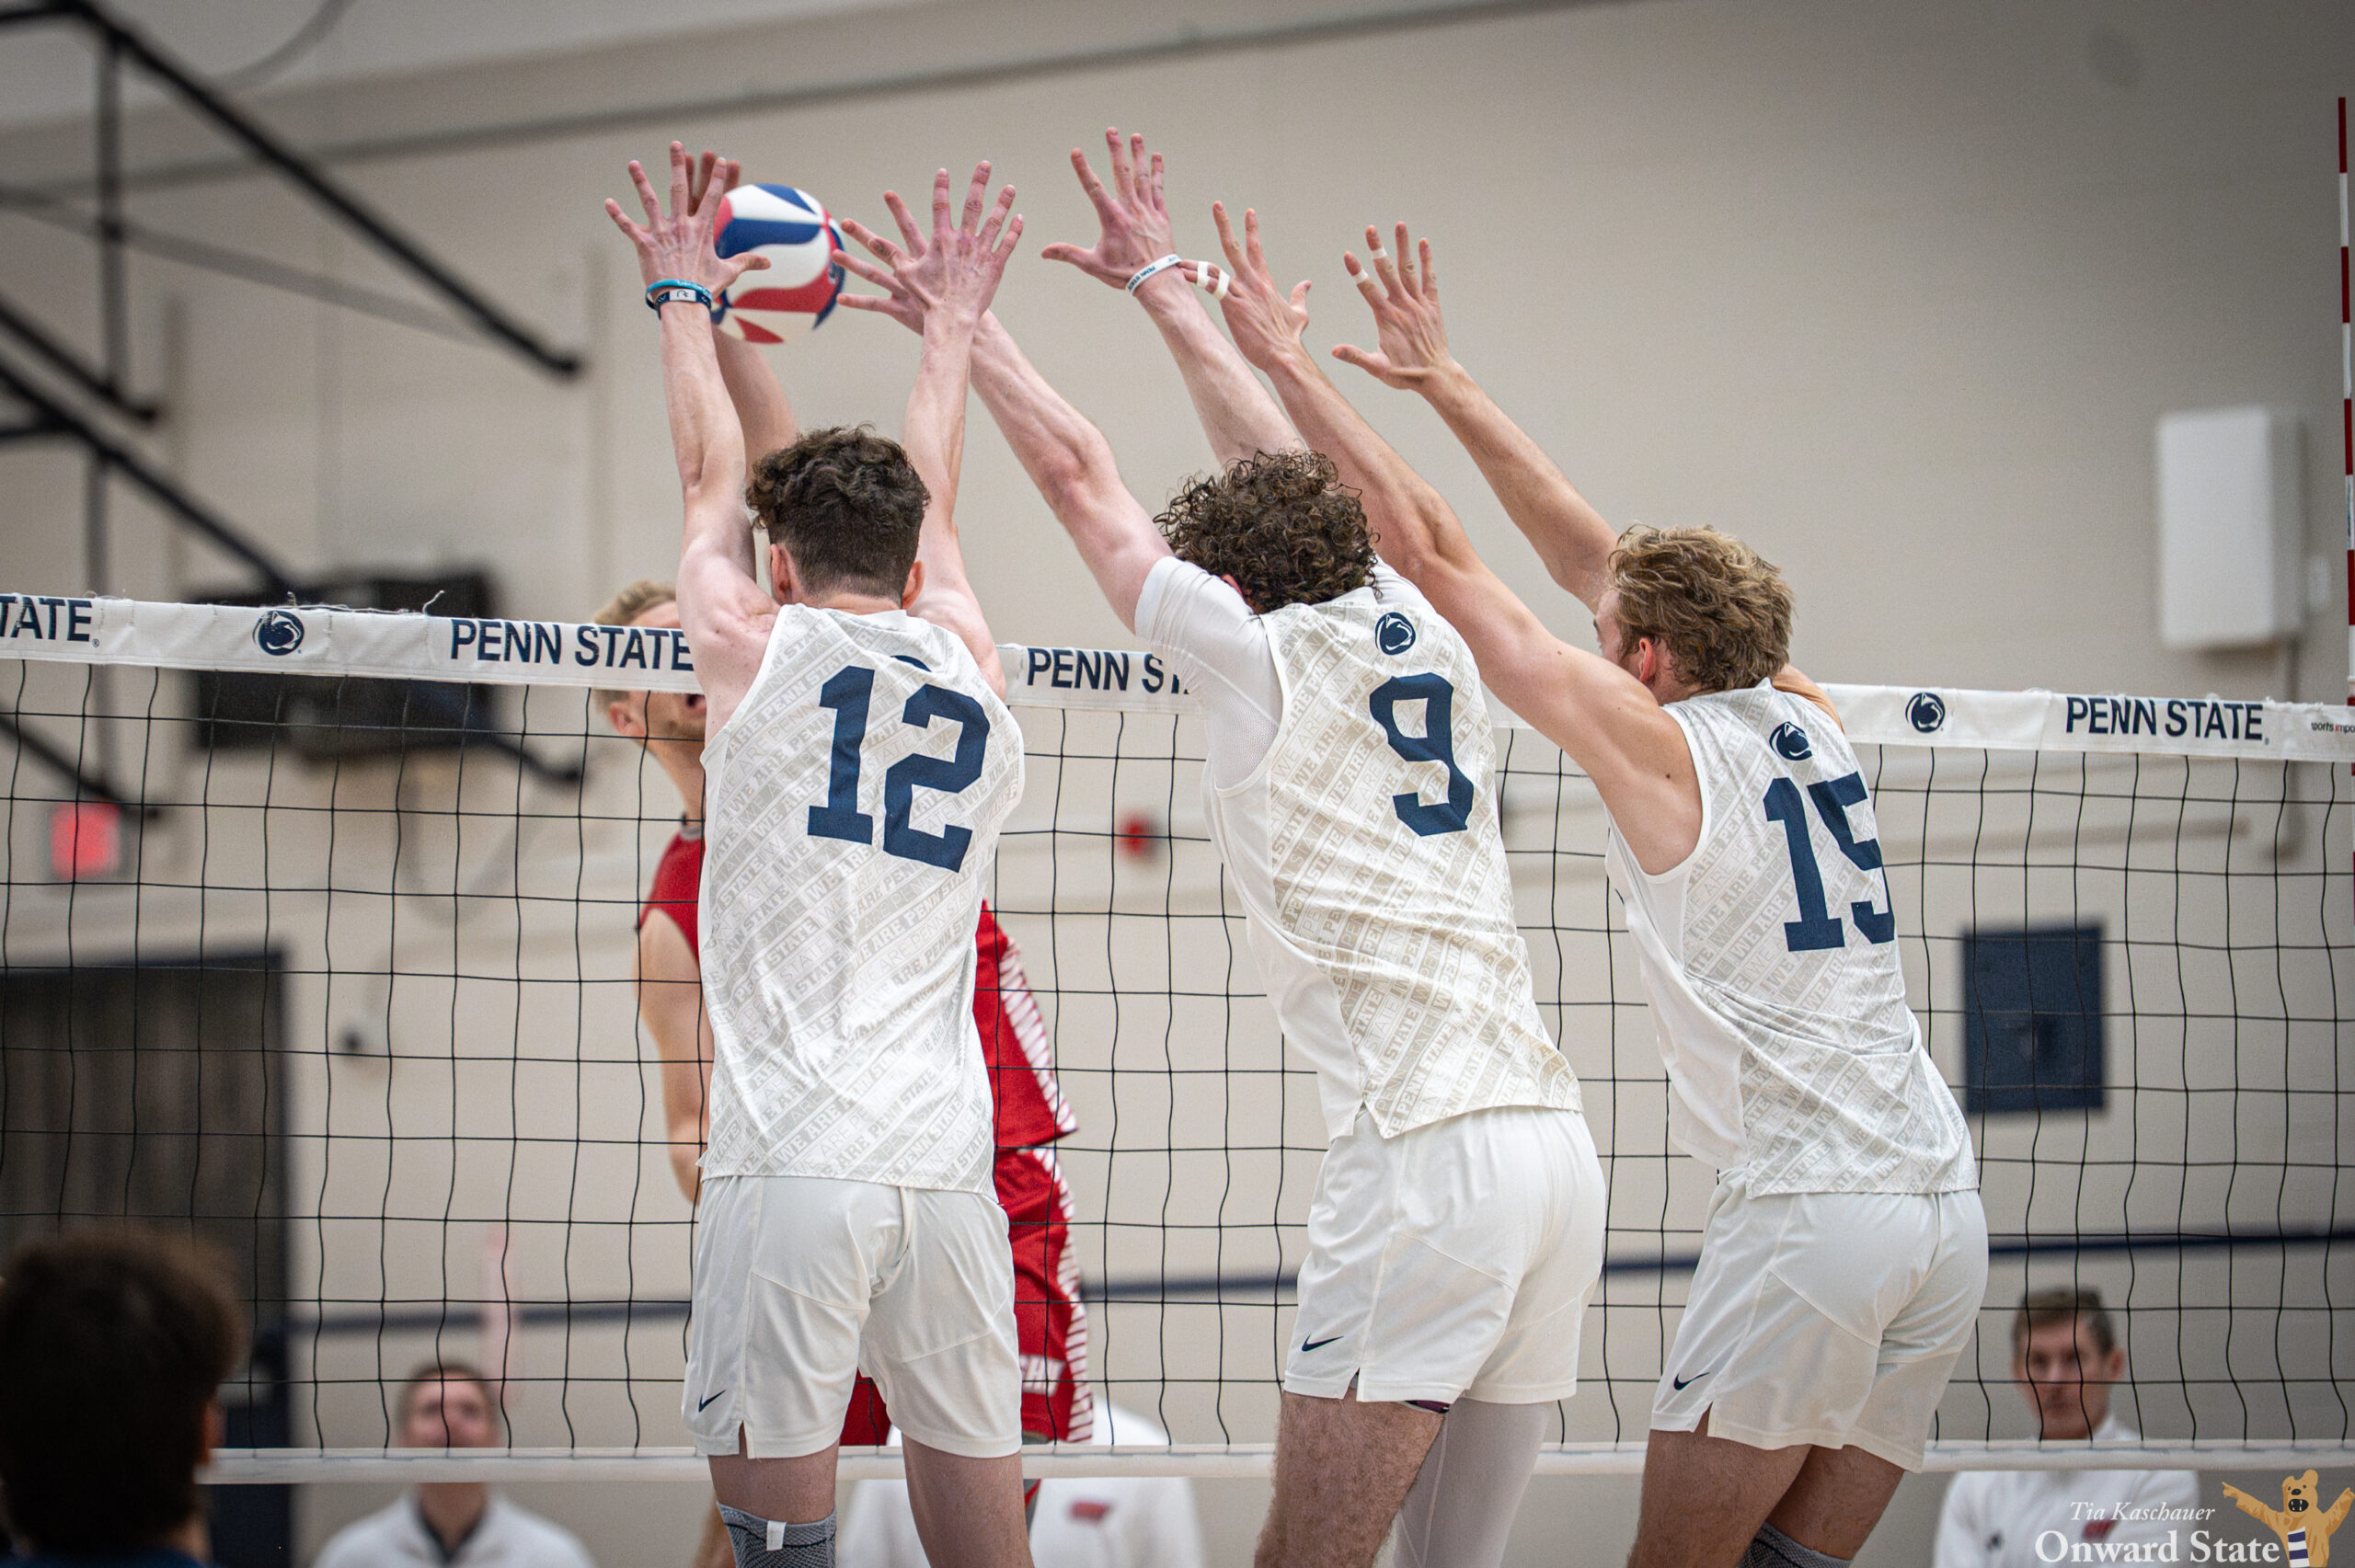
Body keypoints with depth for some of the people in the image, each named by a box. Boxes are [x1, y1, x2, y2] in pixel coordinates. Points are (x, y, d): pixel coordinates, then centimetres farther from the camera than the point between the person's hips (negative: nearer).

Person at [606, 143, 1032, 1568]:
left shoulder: (759, 649, 4)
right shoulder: (973, 673, 14)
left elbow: (712, 479, 23)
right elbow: (930, 504, 33)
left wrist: (684, 297, 38)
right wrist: (954, 324, 48)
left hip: (794, 1168, -4)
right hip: (948, 1167, 4)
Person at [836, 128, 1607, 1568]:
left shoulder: (1261, 653, 1)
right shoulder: (1423, 634, 17)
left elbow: (1082, 479, 12)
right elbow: (1279, 467, 32)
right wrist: (1162, 282, 43)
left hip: (1425, 1154, -7)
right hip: (1559, 1145, 7)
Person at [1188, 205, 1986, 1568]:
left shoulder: (1657, 744, -4)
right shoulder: (1809, 720, 14)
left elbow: (1432, 555, -1)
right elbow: (1589, 552, 24)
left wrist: (1291, 368, 4)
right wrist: (1446, 385, 29)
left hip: (1808, 1204, -7)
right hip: (1946, 1207, 7)